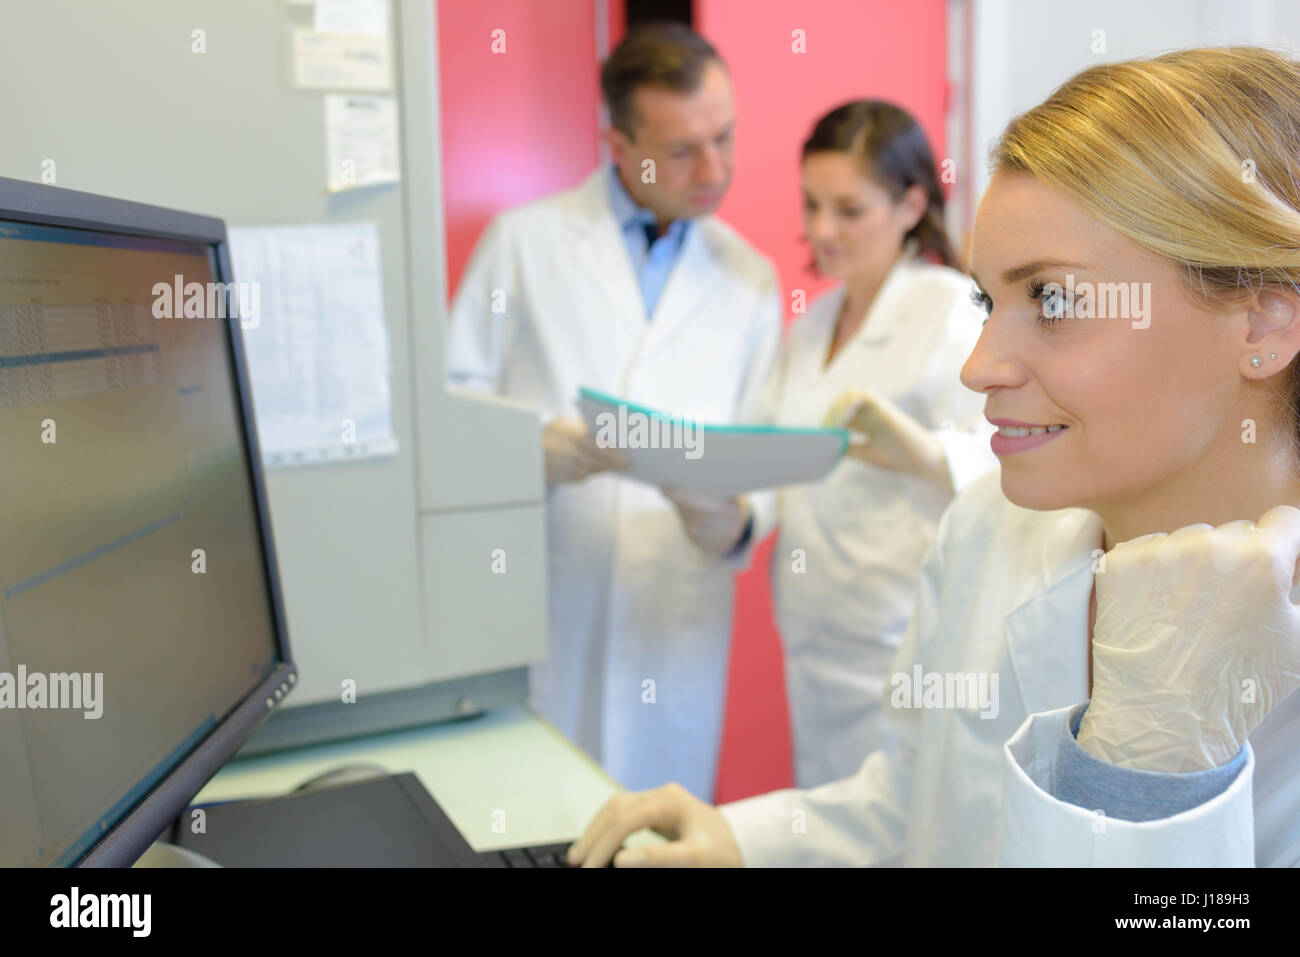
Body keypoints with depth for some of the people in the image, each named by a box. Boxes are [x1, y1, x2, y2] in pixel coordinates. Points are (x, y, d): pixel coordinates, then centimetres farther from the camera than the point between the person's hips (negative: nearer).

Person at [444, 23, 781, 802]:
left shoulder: (749, 277, 11)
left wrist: (733, 522, -13)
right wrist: (538, 446, -17)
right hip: (537, 604, -1)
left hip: (676, 617, 2)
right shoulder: (525, 239, 4)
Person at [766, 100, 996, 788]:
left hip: (905, 648, -7)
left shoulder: (957, 310, -9)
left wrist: (922, 454, -41)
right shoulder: (812, 324, 16)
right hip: (814, 647, 7)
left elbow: (1000, 469, -21)